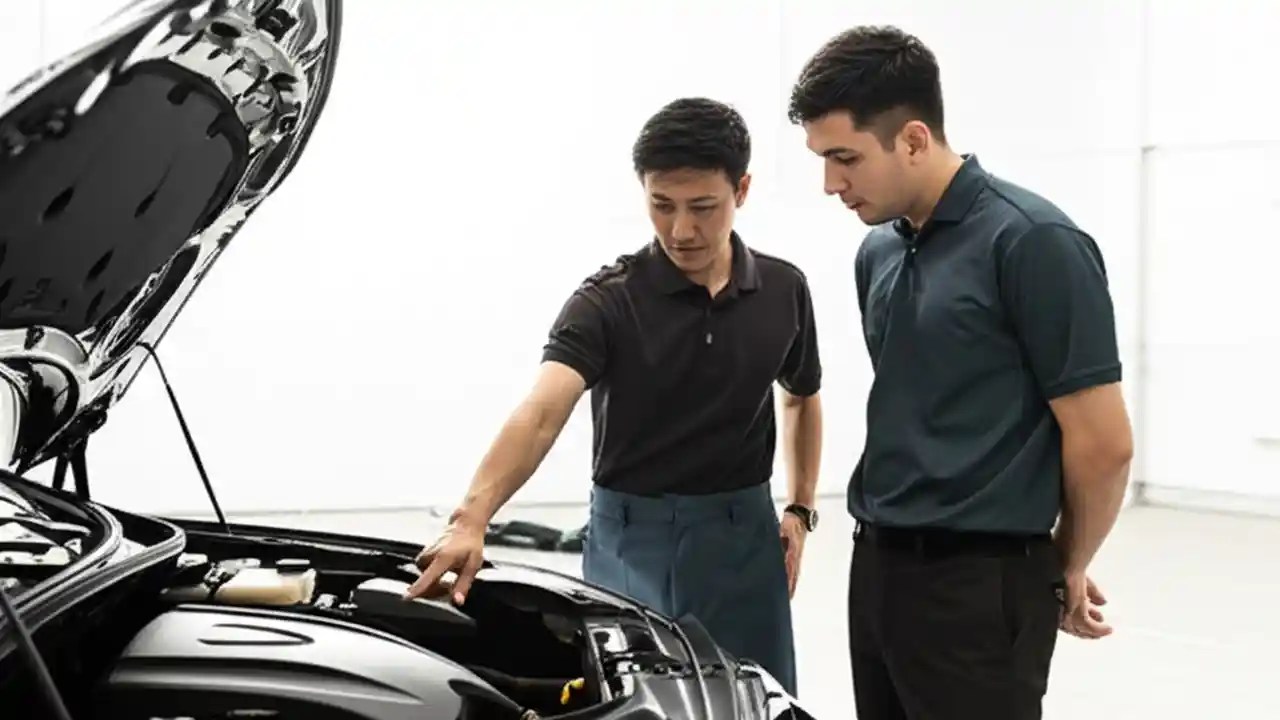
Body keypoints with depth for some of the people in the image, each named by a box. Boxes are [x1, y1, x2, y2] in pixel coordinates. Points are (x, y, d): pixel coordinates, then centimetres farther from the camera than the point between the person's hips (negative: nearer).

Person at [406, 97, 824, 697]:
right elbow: (541, 413, -28)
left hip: (745, 537, 3)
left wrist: (800, 510, 8)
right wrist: (472, 518, -44)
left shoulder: (783, 291, 0)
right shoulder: (607, 302, -13)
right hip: (631, 539, -3)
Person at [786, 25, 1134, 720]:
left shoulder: (1032, 242, -14)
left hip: (981, 586, -8)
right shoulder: (877, 253, 11)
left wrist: (1065, 570, 0)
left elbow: (1103, 442, -13)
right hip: (878, 569, 8)